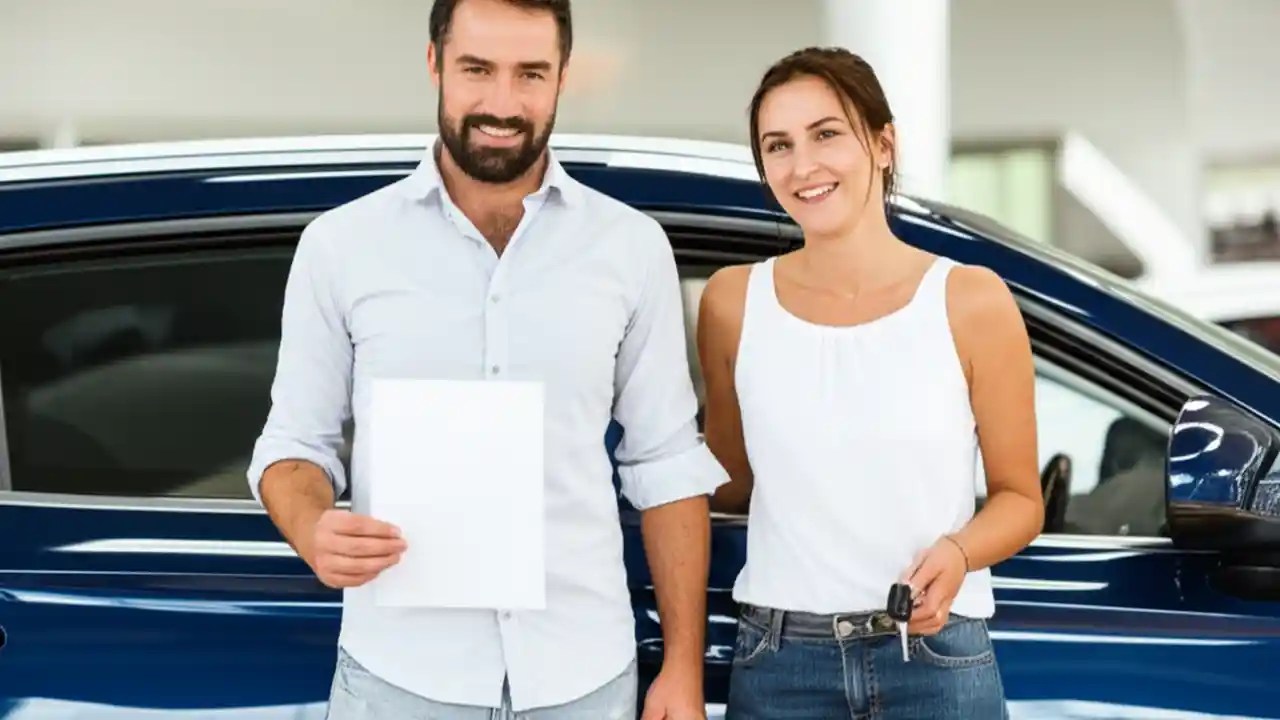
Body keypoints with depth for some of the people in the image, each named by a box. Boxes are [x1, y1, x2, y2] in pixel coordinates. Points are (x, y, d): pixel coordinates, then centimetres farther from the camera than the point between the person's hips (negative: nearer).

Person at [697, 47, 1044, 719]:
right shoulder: (734, 302, 0)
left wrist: (958, 552, -16)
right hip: (778, 662, 1)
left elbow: (1019, 497, 1)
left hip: (937, 660, -1)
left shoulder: (970, 300, -5)